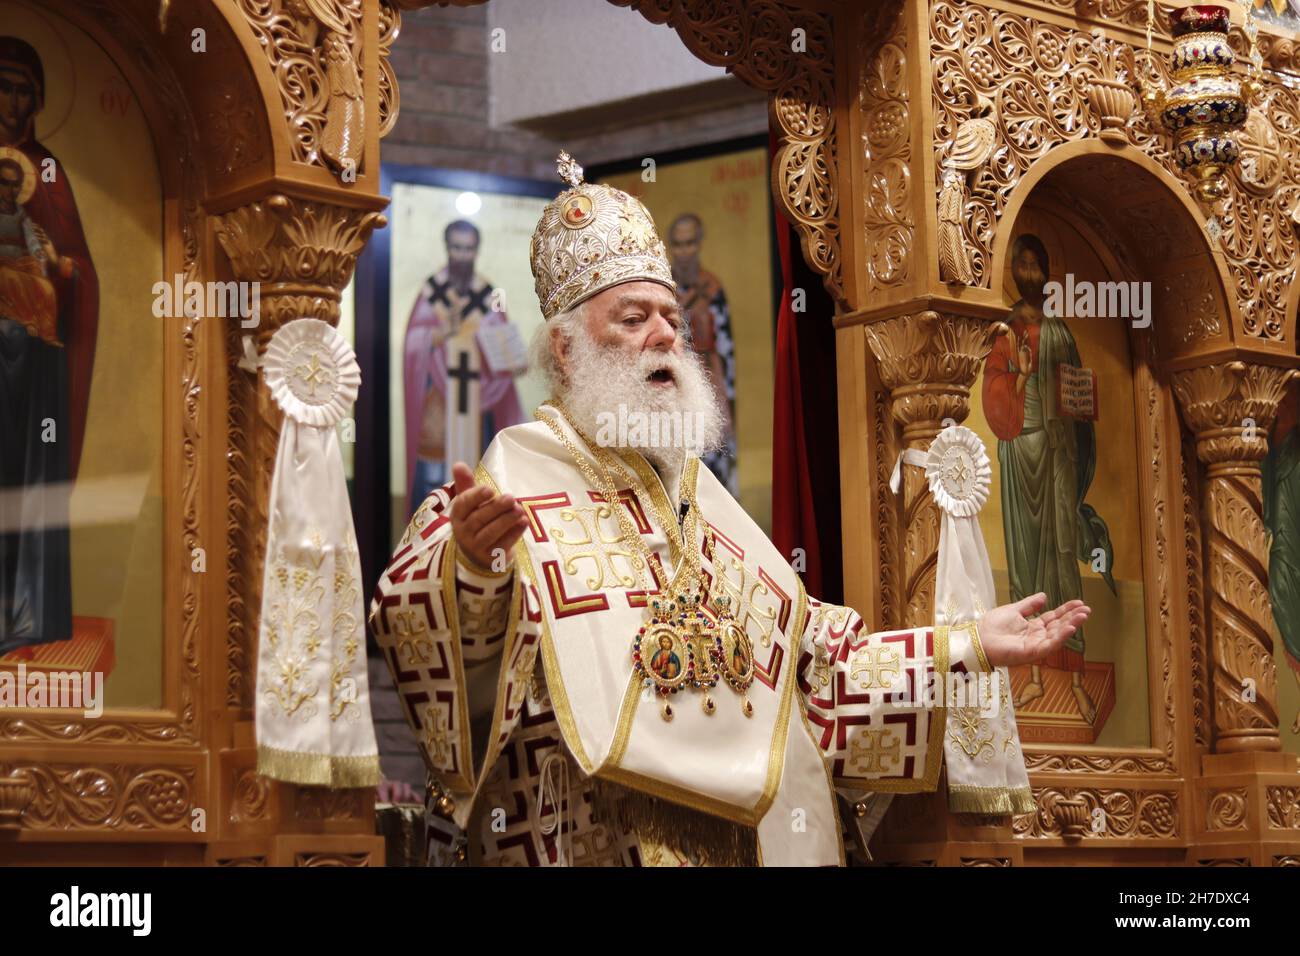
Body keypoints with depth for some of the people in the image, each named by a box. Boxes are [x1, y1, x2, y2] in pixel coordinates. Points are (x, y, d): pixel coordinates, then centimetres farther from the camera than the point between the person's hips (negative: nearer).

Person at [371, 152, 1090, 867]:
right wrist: (469, 568, -38)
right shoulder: (510, 482, -2)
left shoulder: (700, 498, 19)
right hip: (588, 843, -6)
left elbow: (820, 656, 20)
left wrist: (970, 646, 12)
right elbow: (408, 618, -17)